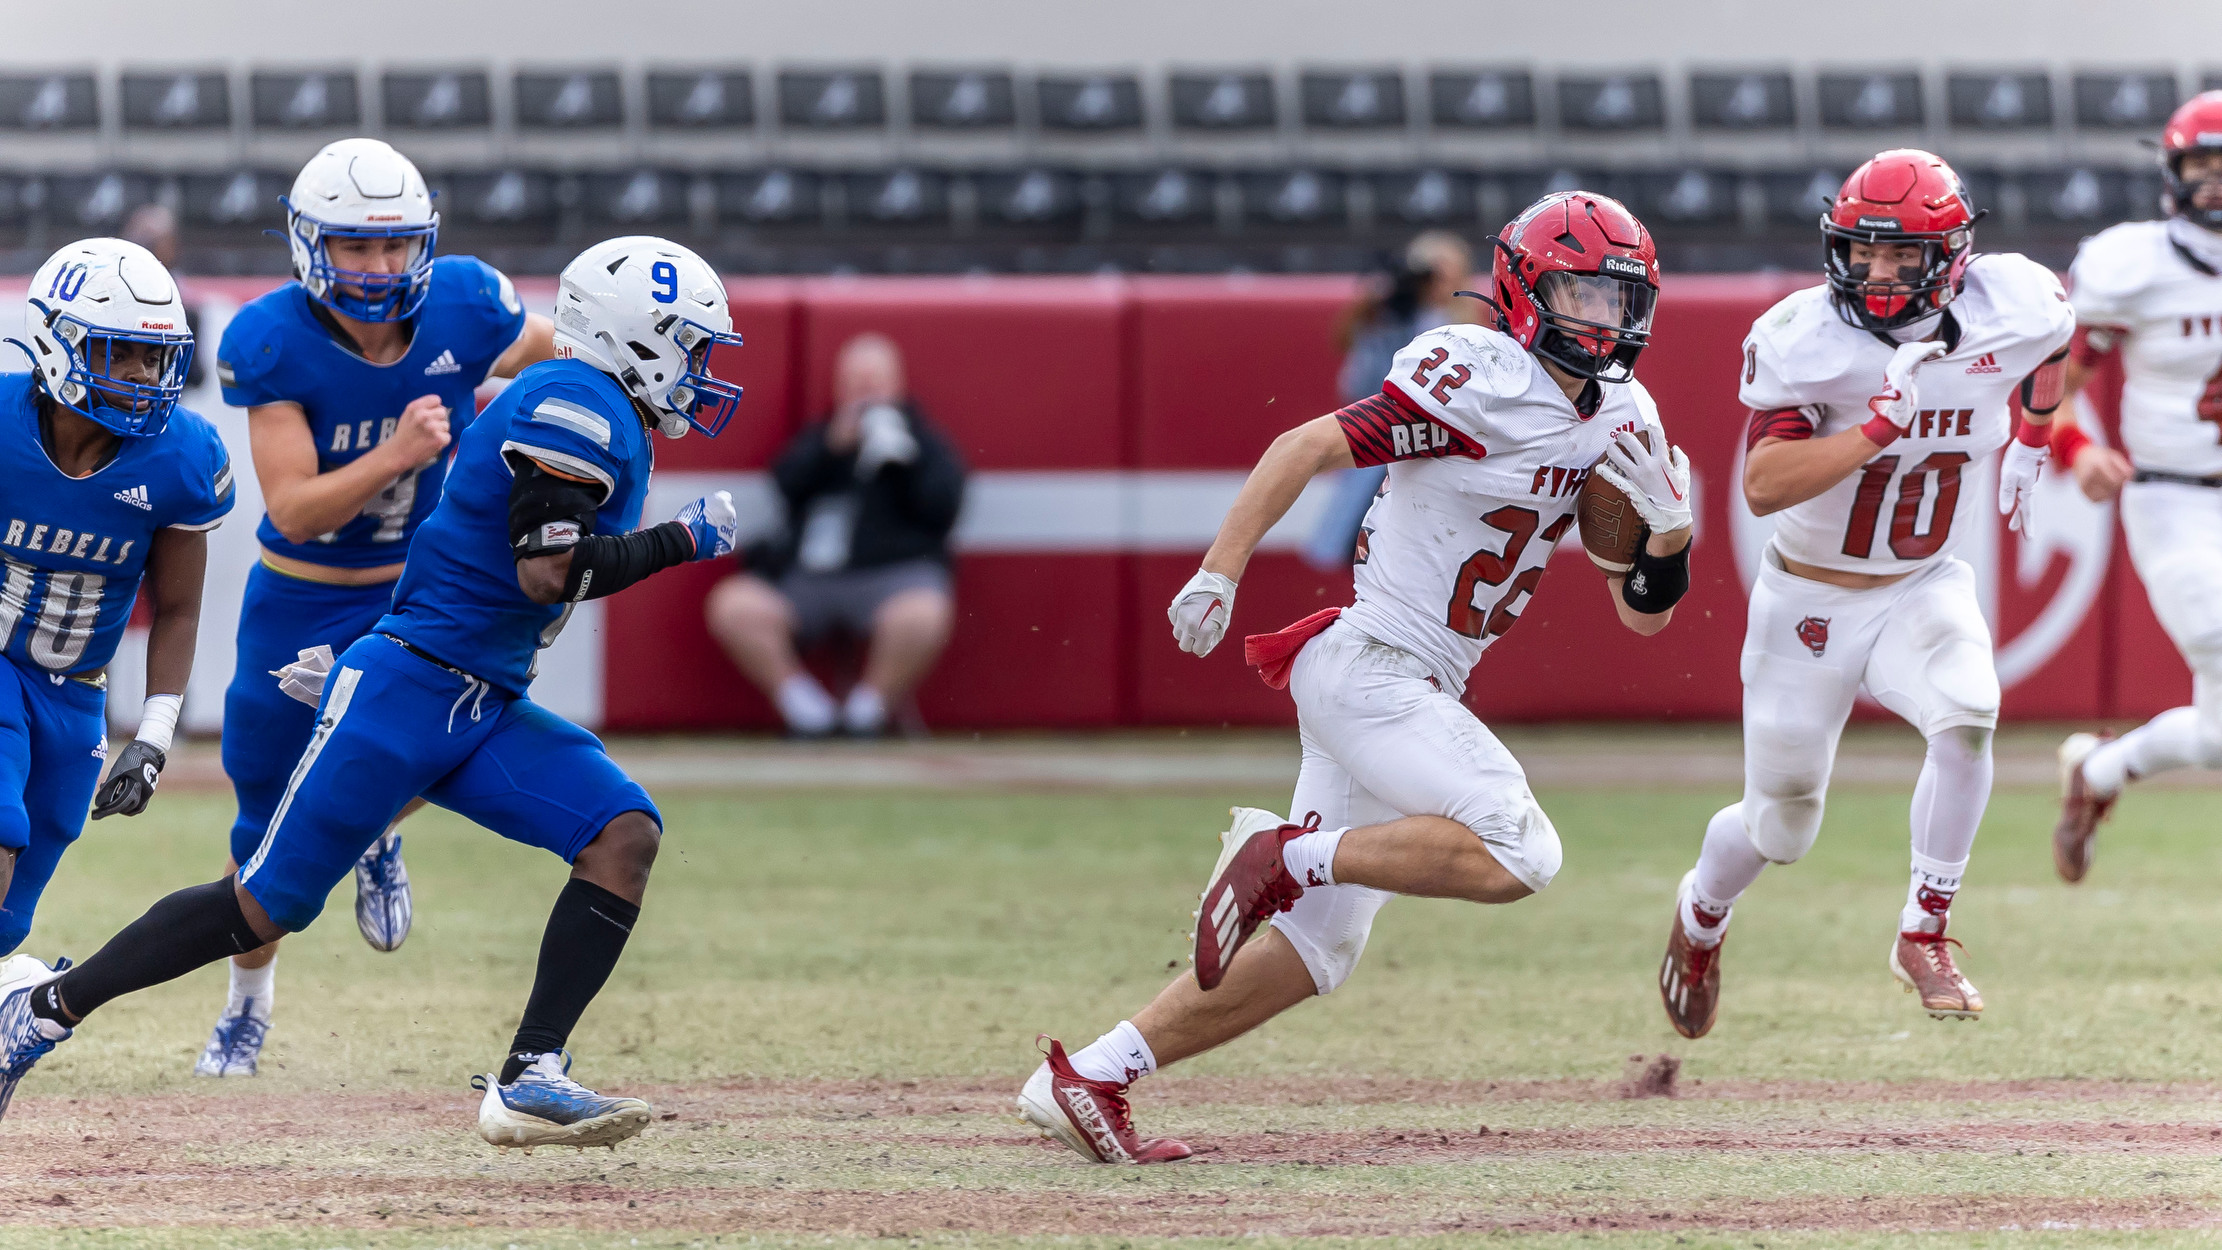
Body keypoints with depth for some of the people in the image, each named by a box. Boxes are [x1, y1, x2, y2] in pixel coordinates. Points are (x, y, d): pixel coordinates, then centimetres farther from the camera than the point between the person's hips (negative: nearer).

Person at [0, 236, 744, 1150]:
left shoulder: (614, 425, 18)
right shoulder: (577, 404, -12)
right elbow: (546, 573, -23)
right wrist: (682, 541, -14)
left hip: (488, 712, 9)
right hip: (402, 695, -9)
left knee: (625, 834, -12)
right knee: (268, 906, -5)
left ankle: (531, 1077, -16)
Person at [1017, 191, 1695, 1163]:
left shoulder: (1621, 422, 10)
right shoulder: (1480, 384, -15)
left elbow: (1644, 612, 12)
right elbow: (1305, 449, -17)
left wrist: (1668, 527, -9)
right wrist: (1218, 574, -24)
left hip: (1415, 697, 9)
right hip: (1366, 669, -9)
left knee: (1313, 952, 9)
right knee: (1517, 853, -24)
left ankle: (1087, 1080, 12)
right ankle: (1289, 854, -11)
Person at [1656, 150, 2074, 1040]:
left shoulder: (2011, 309, -14)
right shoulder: (1803, 340, -24)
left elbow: (2050, 340, 13)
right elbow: (1763, 487, -34)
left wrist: (2030, 439, 17)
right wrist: (1881, 425, -42)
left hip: (1926, 588, 2)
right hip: (1810, 600, -2)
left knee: (1966, 715, -30)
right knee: (1782, 829, 9)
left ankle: (1924, 935, -13)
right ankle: (1700, 915, 44)